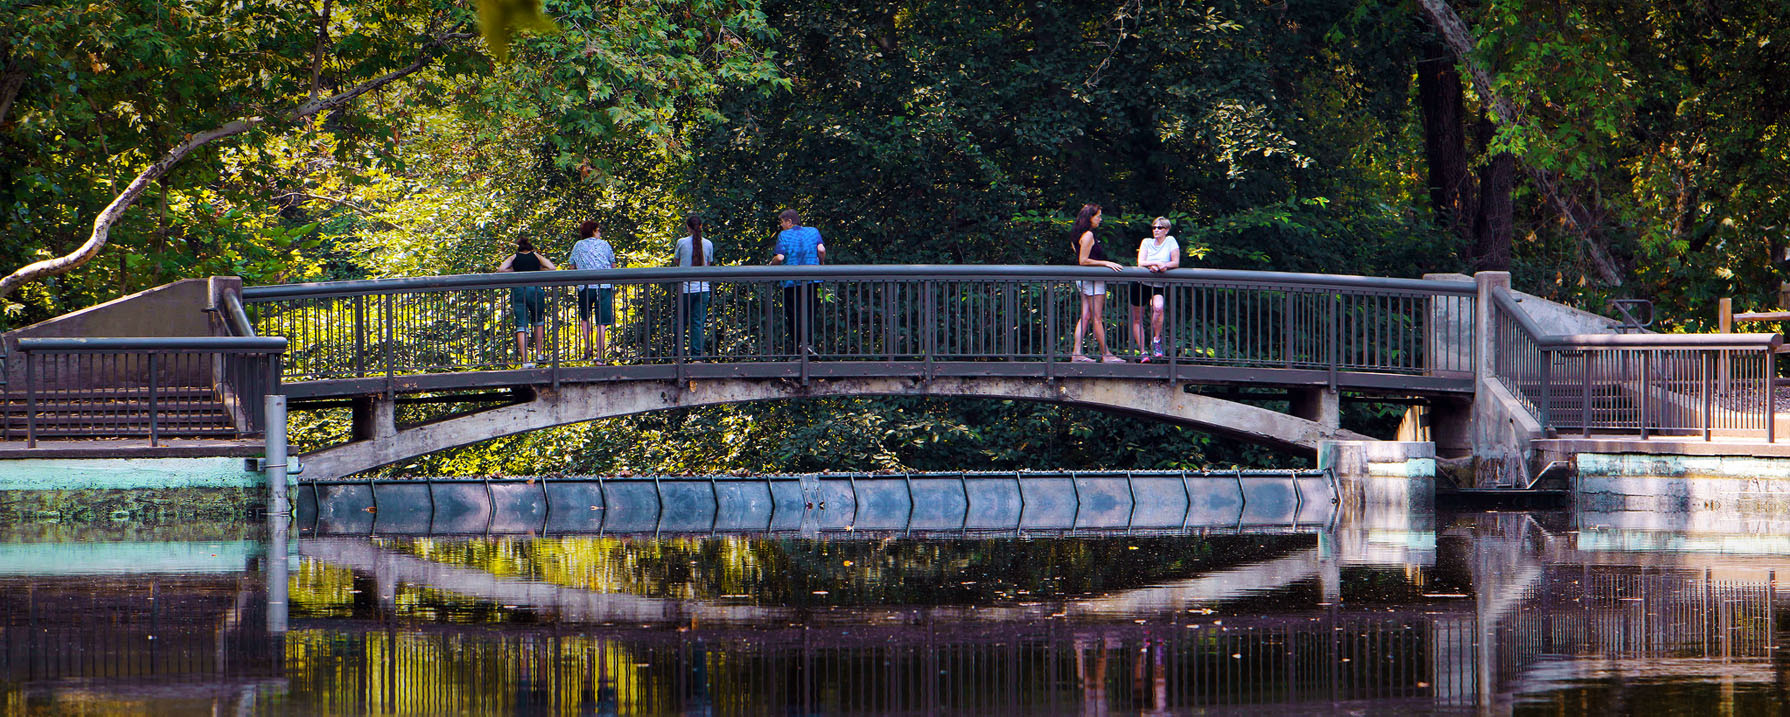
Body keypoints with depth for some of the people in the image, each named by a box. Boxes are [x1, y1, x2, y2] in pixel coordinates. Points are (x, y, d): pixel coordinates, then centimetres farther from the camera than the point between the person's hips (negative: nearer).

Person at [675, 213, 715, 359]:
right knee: (698, 321, 2)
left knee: (681, 321, 9)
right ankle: (697, 351, -3)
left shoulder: (682, 243, -3)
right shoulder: (708, 244, 2)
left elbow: (677, 261, 11)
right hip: (702, 288, 1)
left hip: (685, 288, -1)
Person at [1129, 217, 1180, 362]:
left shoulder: (1170, 241, 0)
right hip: (1142, 284, 2)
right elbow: (1141, 263, -6)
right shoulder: (1146, 242, 4)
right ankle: (1142, 352, 11)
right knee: (1137, 319, 2)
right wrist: (1156, 263, -22)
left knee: (1158, 307, -32)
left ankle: (1156, 340, -16)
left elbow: (1176, 262, -6)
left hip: (1159, 286, -2)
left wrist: (1162, 266, -23)